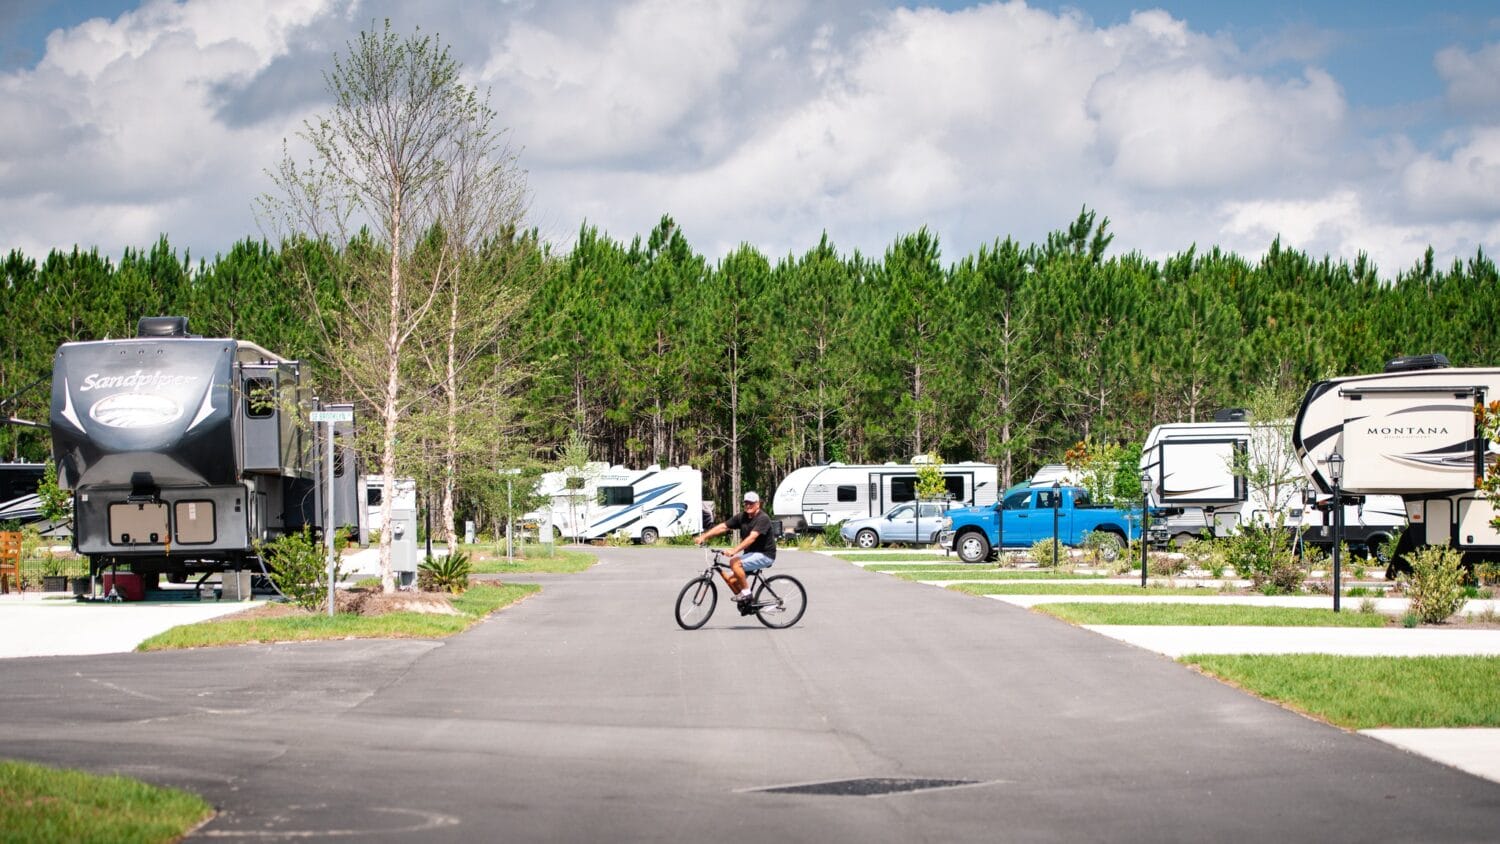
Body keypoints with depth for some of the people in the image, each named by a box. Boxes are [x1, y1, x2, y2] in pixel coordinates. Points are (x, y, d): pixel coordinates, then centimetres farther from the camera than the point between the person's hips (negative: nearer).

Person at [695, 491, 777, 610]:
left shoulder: (763, 519, -19)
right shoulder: (742, 517, 3)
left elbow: (752, 537, -32)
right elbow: (722, 527, -2)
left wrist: (735, 550, -44)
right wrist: (703, 537, -13)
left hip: (765, 555, -8)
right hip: (750, 554, 8)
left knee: (735, 562, -28)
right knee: (730, 578, -4)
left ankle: (746, 592, -17)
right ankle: (745, 603, 15)